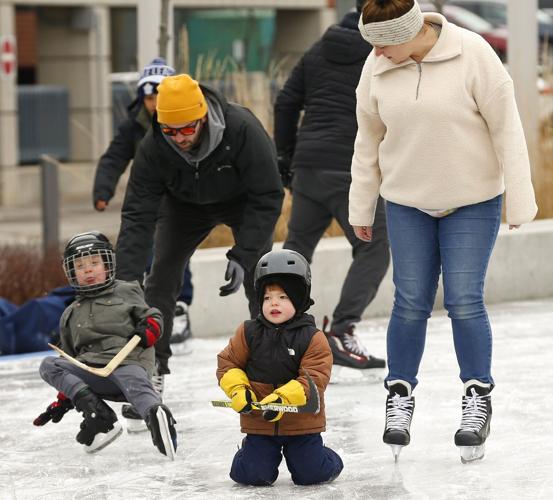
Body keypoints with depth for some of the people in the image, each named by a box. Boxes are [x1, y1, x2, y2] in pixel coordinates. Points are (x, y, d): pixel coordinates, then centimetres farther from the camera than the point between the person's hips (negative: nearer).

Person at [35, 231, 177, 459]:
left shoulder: (126, 292, 18)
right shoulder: (70, 315, 28)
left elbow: (153, 317, 15)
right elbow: (71, 356, 29)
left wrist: (147, 333, -9)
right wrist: (63, 401, 23)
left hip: (128, 362, -4)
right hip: (90, 374, 4)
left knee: (135, 384, -37)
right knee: (48, 365, -16)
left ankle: (156, 416, -72)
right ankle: (99, 416, -31)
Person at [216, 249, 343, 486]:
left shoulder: (312, 338, -9)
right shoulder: (248, 333, -1)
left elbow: (314, 378, -15)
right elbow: (228, 363, 5)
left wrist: (282, 399, -27)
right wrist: (238, 390, -13)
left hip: (301, 421, -2)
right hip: (258, 421, 2)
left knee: (311, 473, -5)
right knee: (254, 475, -6)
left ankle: (330, 461, 30)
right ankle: (251, 453, 29)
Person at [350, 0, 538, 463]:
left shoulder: (472, 55, -17)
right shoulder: (378, 67, -5)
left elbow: (506, 128, -12)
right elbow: (368, 140, 6)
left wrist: (520, 200, -12)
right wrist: (361, 208, 11)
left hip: (473, 202, -3)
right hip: (407, 203, 3)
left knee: (465, 301, -5)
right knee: (410, 303, 1)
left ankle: (478, 400, 9)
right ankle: (400, 398, 15)